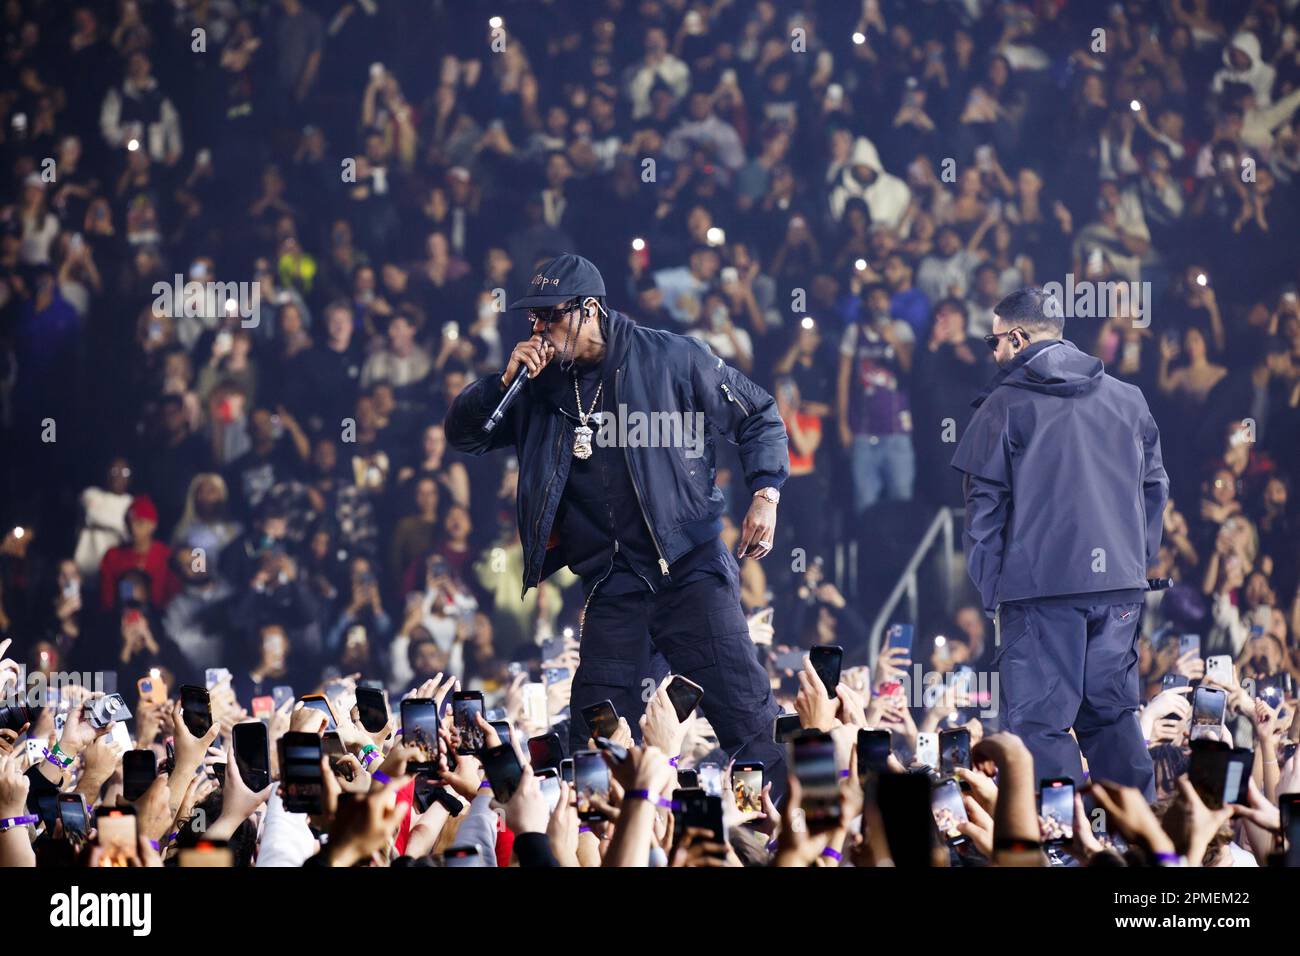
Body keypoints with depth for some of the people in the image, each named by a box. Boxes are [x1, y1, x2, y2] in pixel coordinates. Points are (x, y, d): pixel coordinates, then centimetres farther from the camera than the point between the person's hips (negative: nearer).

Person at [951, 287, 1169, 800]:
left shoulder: (1005, 404, -3)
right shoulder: (1128, 400, 13)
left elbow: (985, 505, -3)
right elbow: (1154, 489, 16)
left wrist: (991, 589, 2)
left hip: (1041, 584, -5)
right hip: (1120, 584, 5)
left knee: (1039, 720, -2)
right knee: (1112, 711, 15)